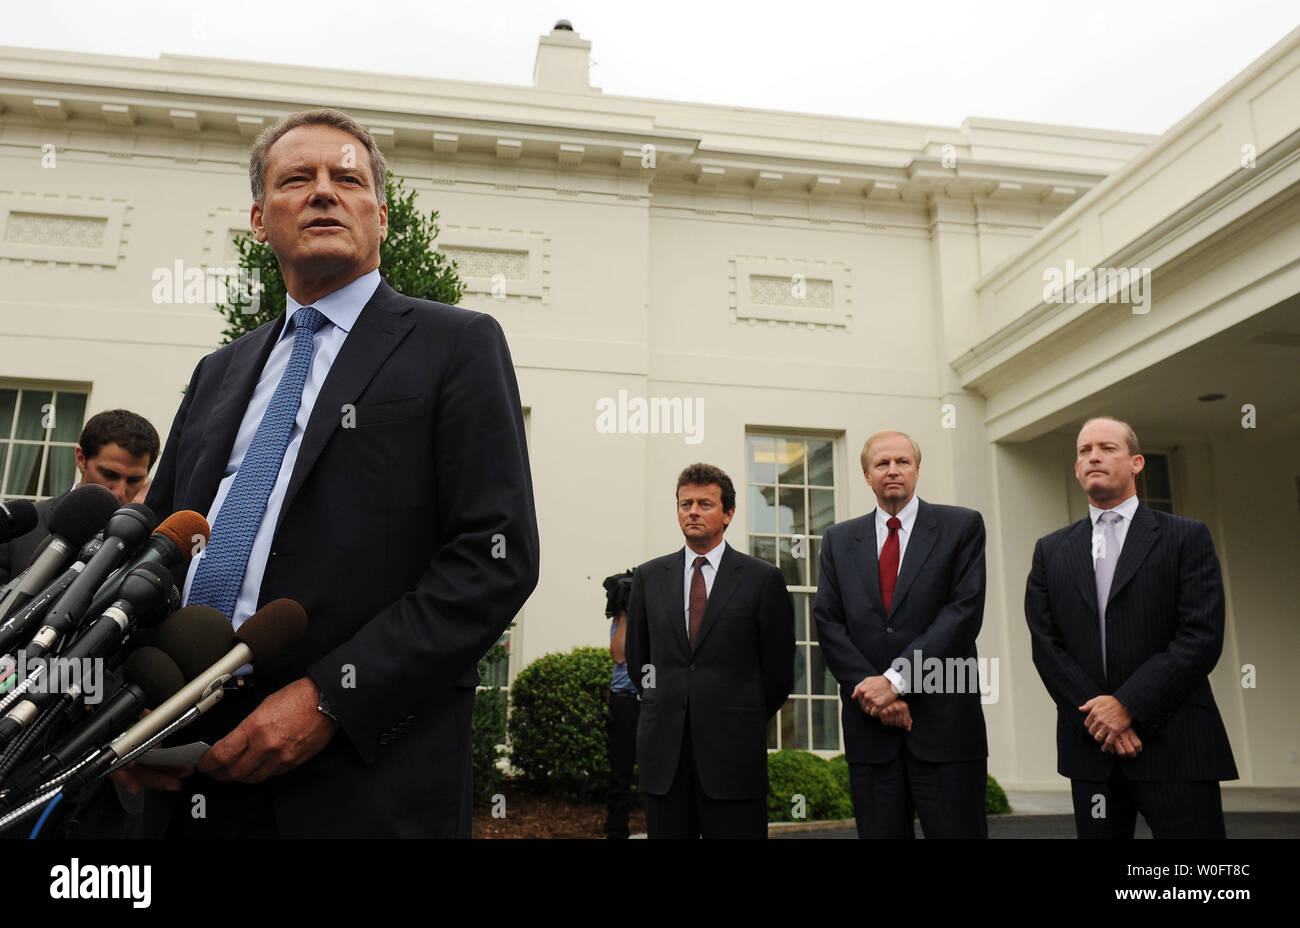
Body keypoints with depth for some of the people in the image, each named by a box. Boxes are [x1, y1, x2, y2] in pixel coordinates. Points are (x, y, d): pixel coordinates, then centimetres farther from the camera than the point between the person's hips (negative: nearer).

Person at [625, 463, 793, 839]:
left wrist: (745, 722, 9)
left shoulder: (763, 578, -1)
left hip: (734, 753, -2)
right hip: (662, 753, 3)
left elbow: (778, 669, 3)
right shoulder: (648, 577, 8)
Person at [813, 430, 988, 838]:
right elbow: (828, 622, 6)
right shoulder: (838, 540, 12)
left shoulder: (962, 526, 4)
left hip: (944, 723, -2)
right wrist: (870, 688, -8)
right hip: (869, 726, 2)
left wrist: (895, 679, -13)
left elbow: (964, 611, -7)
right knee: (879, 831, 8)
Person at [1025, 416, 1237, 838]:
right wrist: (1097, 716, -8)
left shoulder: (1187, 537, 2)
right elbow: (1045, 645, 4)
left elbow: (1203, 637, -7)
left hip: (1173, 744, -2)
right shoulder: (1051, 550, 10)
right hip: (1090, 744, 3)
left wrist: (1128, 705, -13)